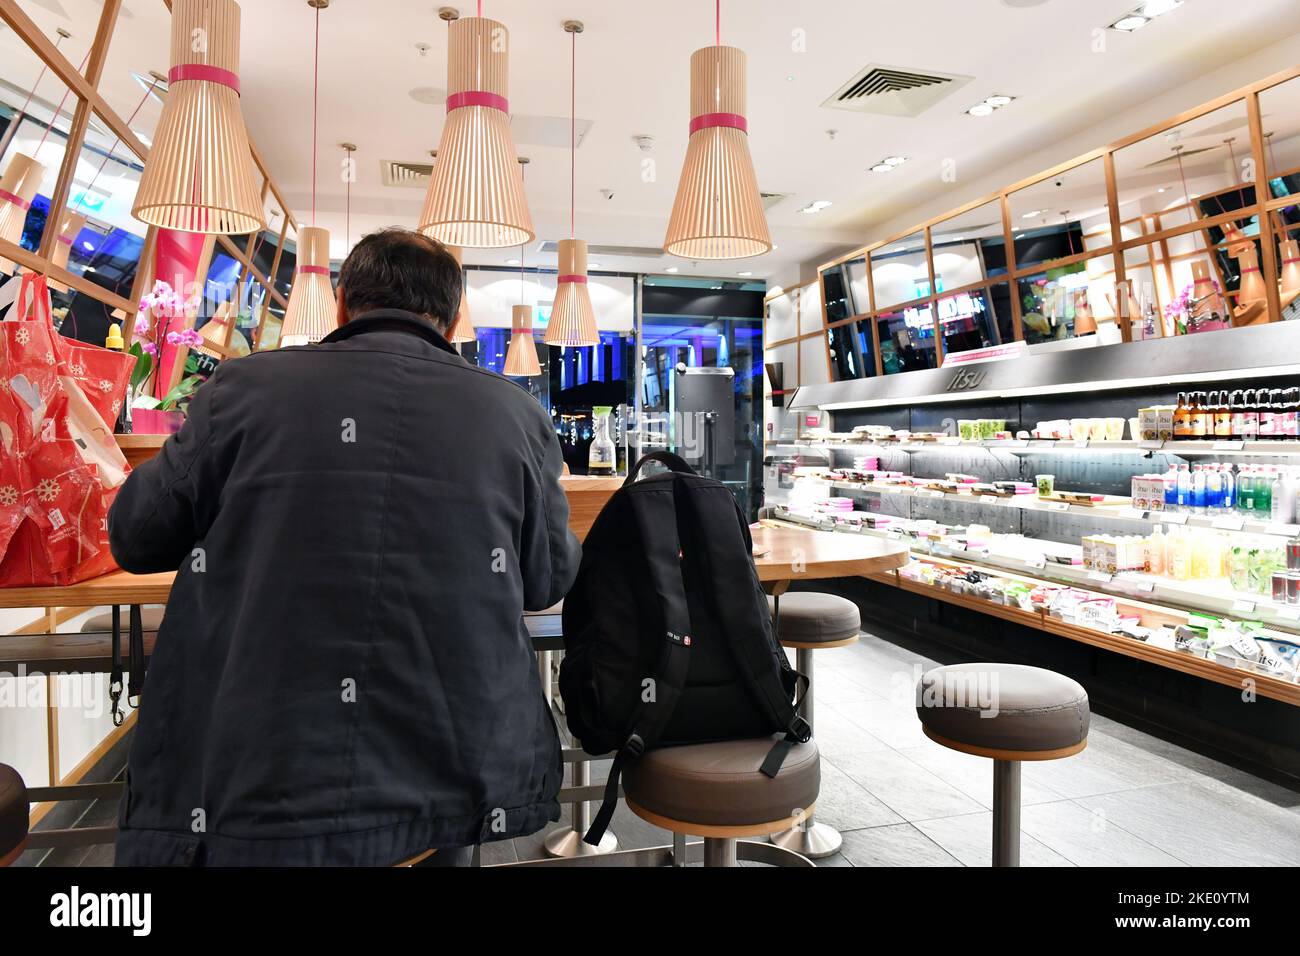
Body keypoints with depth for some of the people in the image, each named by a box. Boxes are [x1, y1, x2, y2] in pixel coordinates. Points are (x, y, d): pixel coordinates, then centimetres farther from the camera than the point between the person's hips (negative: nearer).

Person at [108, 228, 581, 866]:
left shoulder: (243, 387, -5)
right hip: (464, 785, 2)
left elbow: (134, 537, 8)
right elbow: (550, 579, 9)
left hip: (257, 794, 0)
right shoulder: (515, 413, -3)